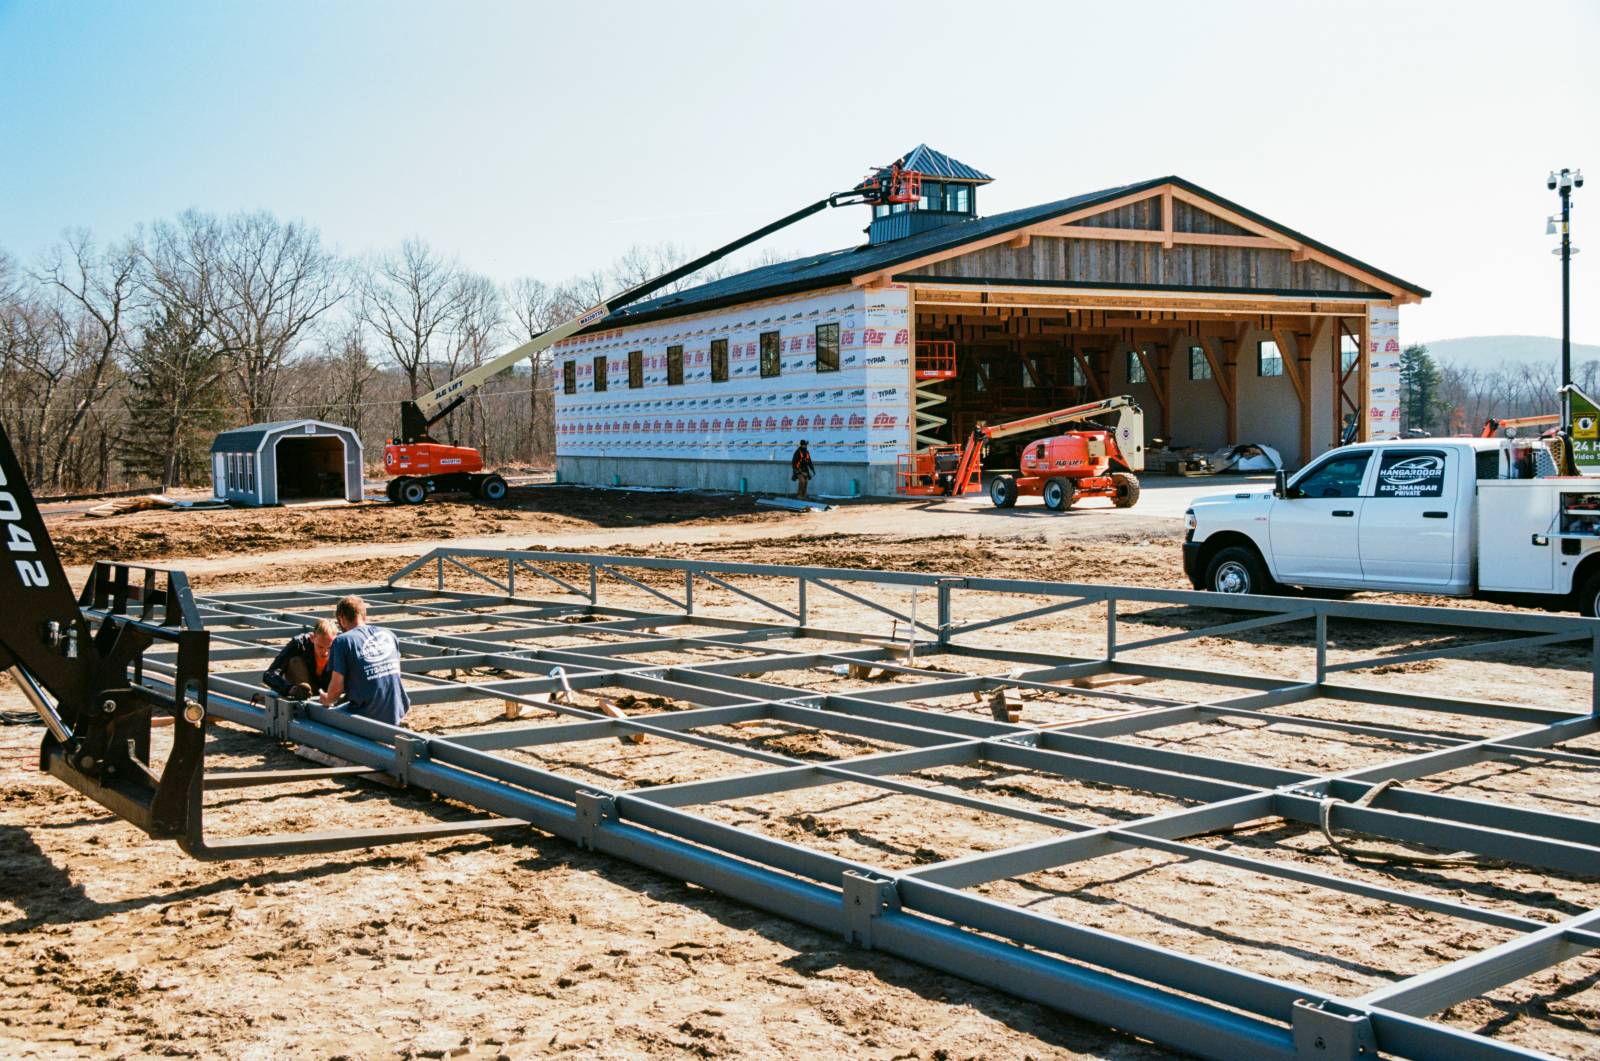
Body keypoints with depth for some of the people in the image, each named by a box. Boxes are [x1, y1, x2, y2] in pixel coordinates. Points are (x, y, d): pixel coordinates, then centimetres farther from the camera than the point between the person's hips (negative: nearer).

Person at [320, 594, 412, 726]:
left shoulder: (343, 641, -8)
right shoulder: (388, 635, 8)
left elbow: (337, 687, -10)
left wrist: (327, 700, 14)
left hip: (366, 718, -6)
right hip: (395, 715, 6)